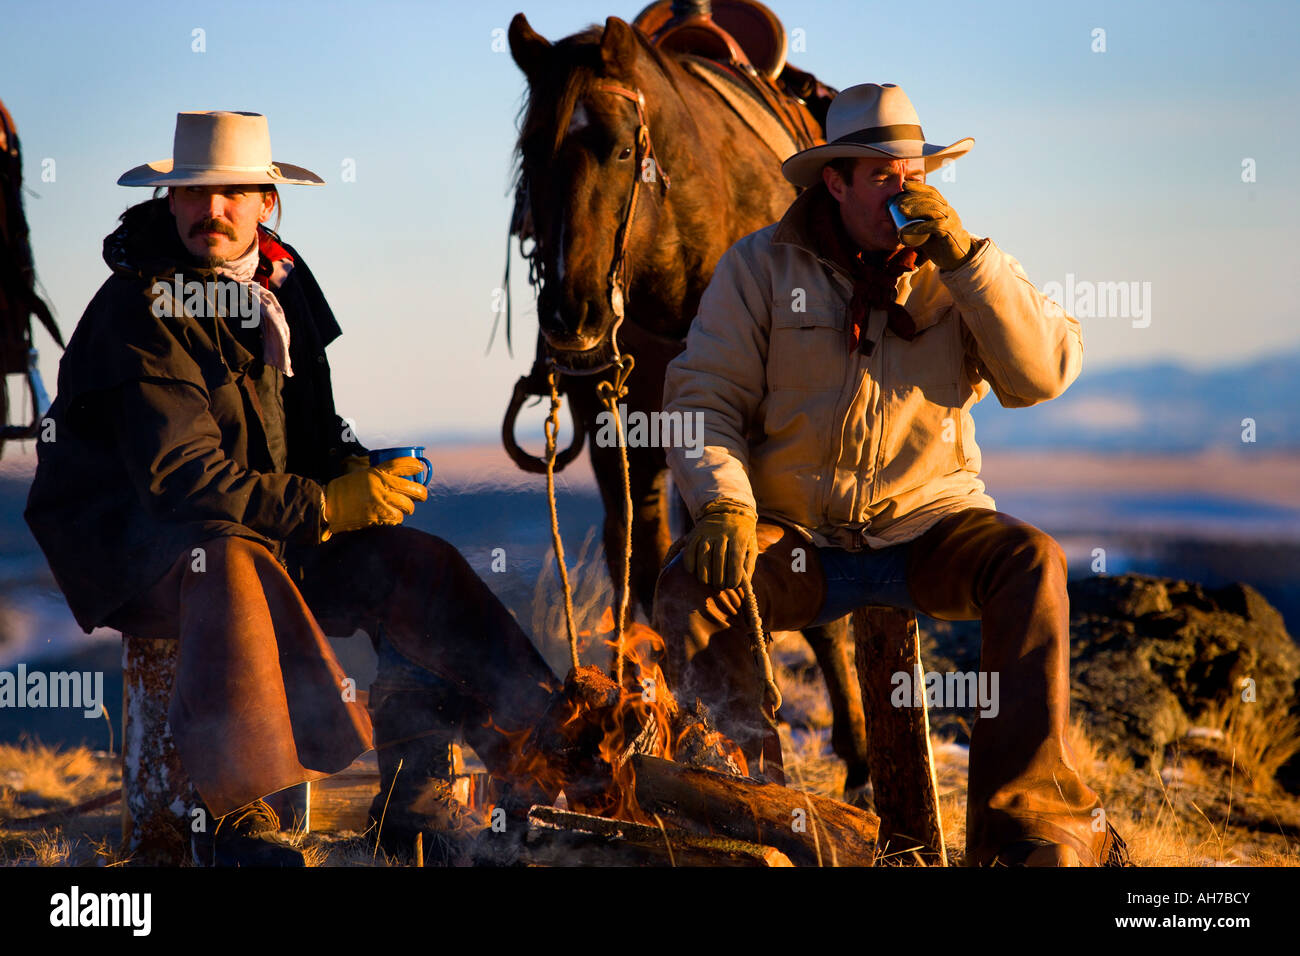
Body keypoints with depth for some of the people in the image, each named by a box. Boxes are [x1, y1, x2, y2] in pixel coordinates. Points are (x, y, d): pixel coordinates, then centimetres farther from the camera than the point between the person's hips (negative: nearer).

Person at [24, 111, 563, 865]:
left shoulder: (280, 284, 9)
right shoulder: (138, 309, -17)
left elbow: (312, 431, 19)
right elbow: (181, 479, -23)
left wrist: (358, 473, -5)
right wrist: (327, 505, -20)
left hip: (276, 536, 8)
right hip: (135, 556, -8)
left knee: (416, 566, -8)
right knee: (228, 565, -39)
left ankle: (415, 799, -1)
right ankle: (235, 814, -33)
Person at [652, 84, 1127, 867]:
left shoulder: (962, 269, 6)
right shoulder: (761, 266, 3)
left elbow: (1044, 373, -8)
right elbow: (703, 396, -1)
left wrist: (963, 257, -16)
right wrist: (723, 503, -20)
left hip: (926, 528, 0)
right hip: (797, 538, 0)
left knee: (1031, 561, -29)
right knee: (690, 585, -29)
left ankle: (1033, 826, -31)